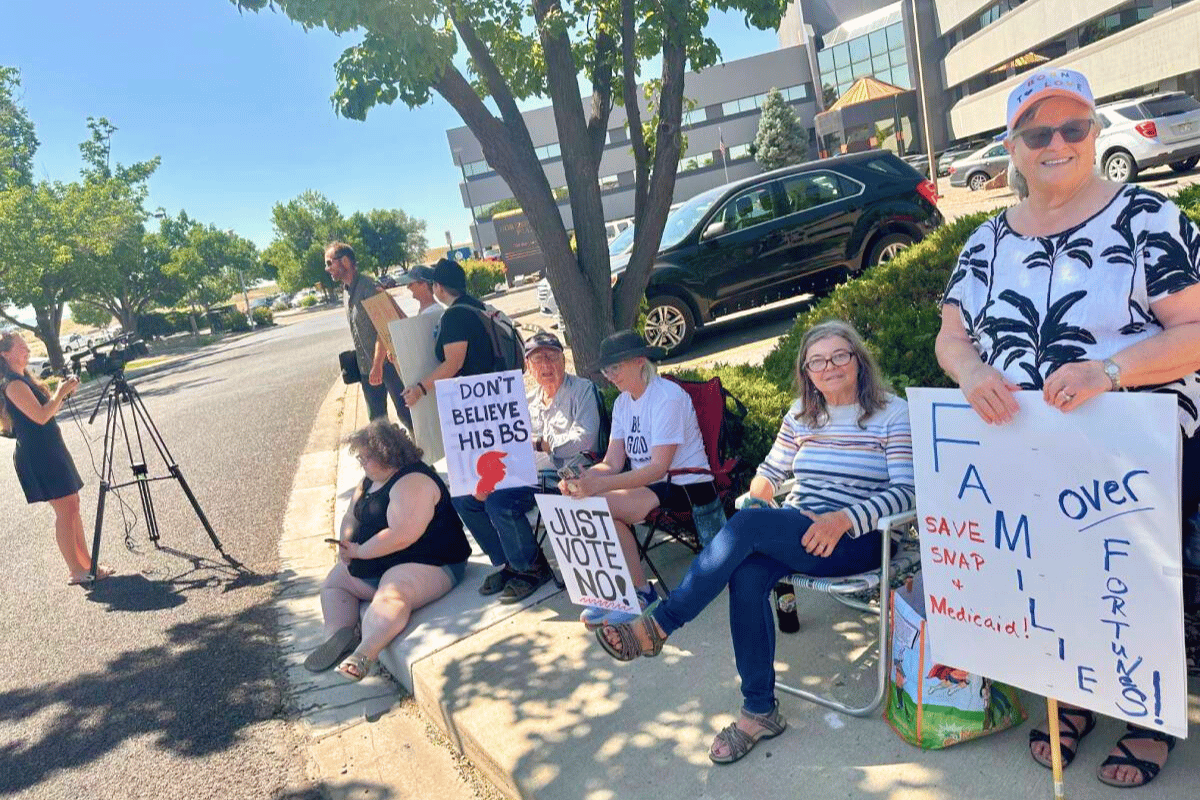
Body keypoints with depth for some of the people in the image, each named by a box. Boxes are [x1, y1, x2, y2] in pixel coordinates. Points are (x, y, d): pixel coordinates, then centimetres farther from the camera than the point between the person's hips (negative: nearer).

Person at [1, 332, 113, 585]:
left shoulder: (25, 379, 15)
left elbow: (48, 410, 18)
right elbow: (40, 416, -23)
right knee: (65, 509, -7)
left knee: (72, 505, 9)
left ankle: (86, 565, 14)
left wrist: (64, 393, 5)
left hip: (50, 449, 10)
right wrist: (61, 392, -12)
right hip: (37, 455, -10)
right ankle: (76, 572, -2)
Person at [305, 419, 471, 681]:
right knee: (334, 581, 15)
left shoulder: (412, 482, -21)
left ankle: (364, 654, -56)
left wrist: (360, 551, -17)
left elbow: (402, 535, -30)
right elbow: (351, 517, 20)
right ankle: (341, 635, -10)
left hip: (429, 564, -11)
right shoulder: (371, 479, 13)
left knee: (391, 595, -37)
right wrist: (346, 545, -2)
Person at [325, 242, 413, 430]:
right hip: (367, 366, 9)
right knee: (376, 418, 14)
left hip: (386, 363, -9)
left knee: (405, 413, -2)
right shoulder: (348, 291, 13)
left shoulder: (368, 286, -15)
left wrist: (377, 365, -23)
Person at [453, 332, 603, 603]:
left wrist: (539, 443, -18)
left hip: (565, 476, -8)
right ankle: (508, 563, 9)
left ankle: (532, 568, -7)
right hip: (531, 475, 8)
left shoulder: (582, 390, -1)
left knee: (499, 501, -29)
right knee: (464, 497, -3)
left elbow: (583, 439, -15)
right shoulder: (529, 401, 19)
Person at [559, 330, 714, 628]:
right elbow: (612, 463, 3)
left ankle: (641, 594, -10)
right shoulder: (622, 403, 10)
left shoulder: (668, 397, -16)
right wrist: (581, 478, -20)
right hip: (648, 486, 8)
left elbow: (659, 467, -24)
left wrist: (600, 485, -33)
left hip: (687, 488, -8)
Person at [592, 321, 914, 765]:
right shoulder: (801, 413, 15)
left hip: (857, 540, -5)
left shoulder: (893, 413, 0)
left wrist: (843, 519, -24)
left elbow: (904, 491, -10)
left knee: (749, 525, -30)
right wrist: (756, 499, 0)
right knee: (747, 574, -29)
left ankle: (659, 624, -19)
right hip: (793, 534, 5)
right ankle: (759, 710, -16)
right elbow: (771, 469, 22)